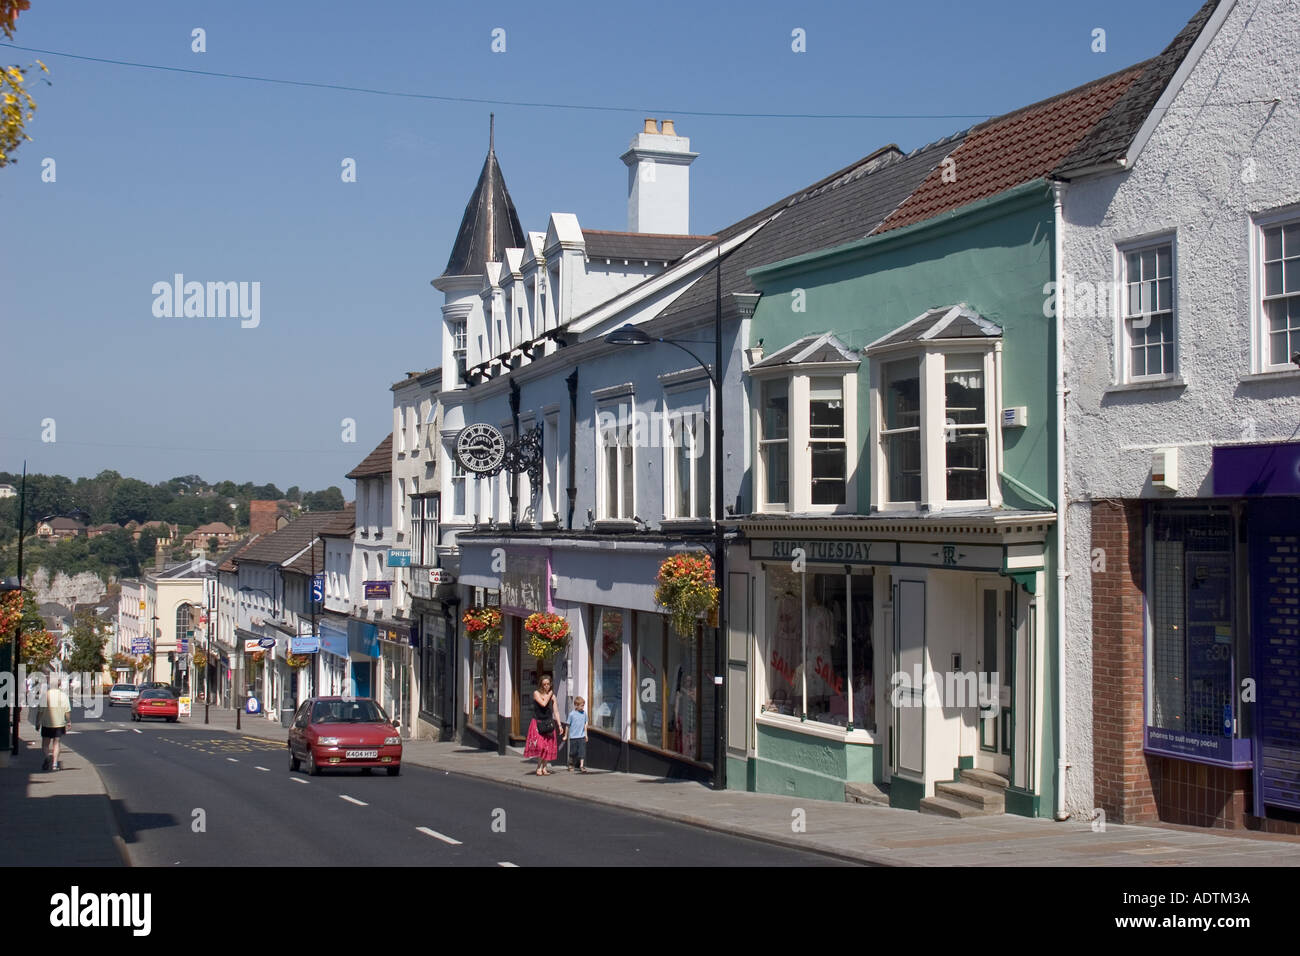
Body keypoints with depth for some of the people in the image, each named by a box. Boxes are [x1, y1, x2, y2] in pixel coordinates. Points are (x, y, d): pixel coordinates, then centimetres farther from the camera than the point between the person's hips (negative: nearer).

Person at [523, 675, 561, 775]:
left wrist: (559, 725, 2)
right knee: (539, 745, -13)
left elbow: (556, 711, 7)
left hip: (548, 723, 3)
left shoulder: (552, 696, 8)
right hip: (538, 723, -3)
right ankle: (539, 768, -6)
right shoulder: (536, 693, -2)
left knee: (548, 746, 0)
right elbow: (543, 704, -18)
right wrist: (549, 694, -6)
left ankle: (544, 767, 7)